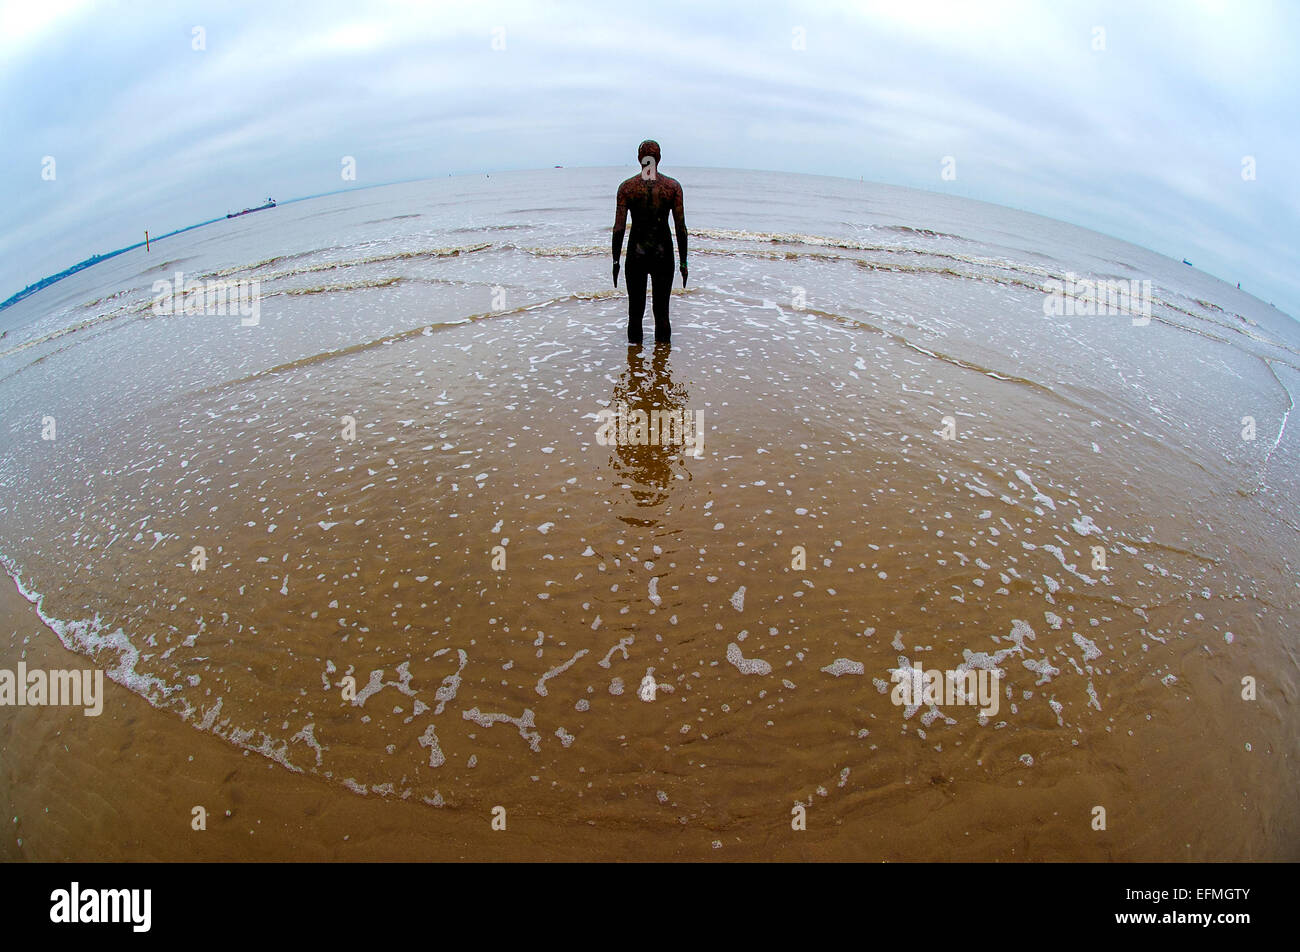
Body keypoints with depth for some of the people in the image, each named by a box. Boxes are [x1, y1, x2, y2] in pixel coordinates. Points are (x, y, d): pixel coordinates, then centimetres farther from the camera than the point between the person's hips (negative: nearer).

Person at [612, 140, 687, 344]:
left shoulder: (627, 187, -4)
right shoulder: (673, 186, -3)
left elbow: (619, 228, -5)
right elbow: (681, 227, -3)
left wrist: (616, 260, 3)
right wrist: (683, 261, 4)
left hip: (636, 253, 0)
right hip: (663, 253, 0)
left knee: (635, 309, 12)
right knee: (662, 309, 10)